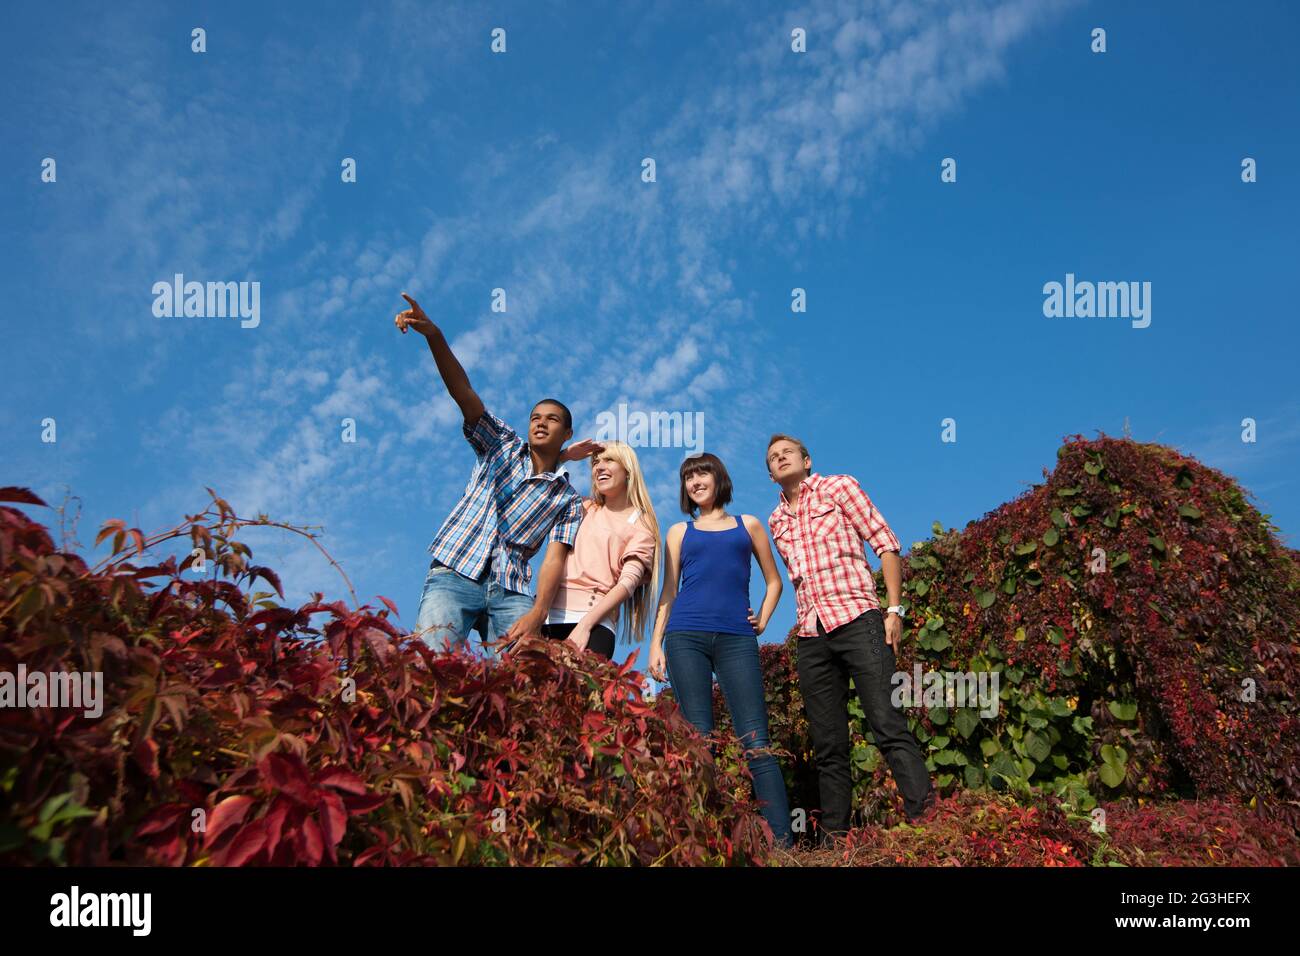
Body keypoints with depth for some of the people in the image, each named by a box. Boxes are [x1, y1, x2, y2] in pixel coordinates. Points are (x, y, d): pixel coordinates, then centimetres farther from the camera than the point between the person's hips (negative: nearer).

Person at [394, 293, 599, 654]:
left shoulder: (568, 500, 15)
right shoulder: (503, 446, 16)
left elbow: (554, 559, 2)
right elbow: (464, 393, 2)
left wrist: (537, 614, -18)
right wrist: (434, 336, -14)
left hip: (510, 593, 1)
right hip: (454, 575, -1)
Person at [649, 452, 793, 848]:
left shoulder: (748, 525, 18)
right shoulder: (679, 532, 19)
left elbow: (773, 581, 22)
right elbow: (668, 592, 15)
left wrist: (763, 619, 7)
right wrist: (656, 642, 5)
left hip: (737, 639, -1)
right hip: (686, 638, 1)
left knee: (756, 743, -8)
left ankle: (782, 841, -11)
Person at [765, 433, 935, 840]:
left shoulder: (839, 487, 6)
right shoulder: (776, 521, 19)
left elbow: (886, 544, 0)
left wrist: (894, 609, -8)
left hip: (857, 619, -5)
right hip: (811, 636, 5)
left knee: (888, 726, -15)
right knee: (828, 747, 5)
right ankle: (834, 835, 10)